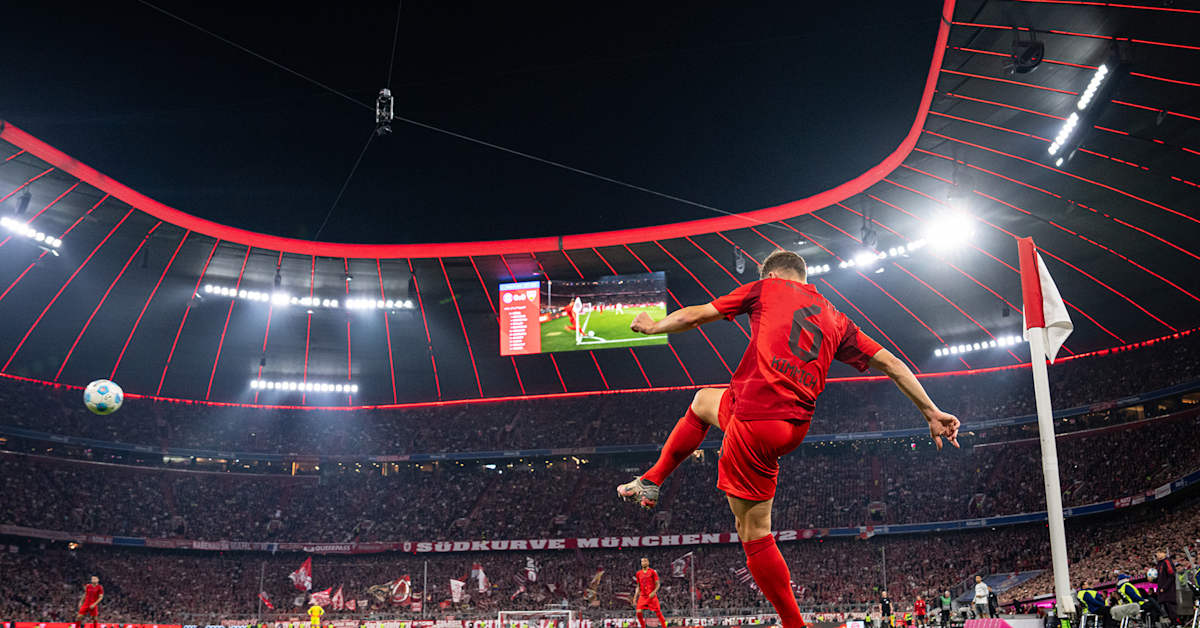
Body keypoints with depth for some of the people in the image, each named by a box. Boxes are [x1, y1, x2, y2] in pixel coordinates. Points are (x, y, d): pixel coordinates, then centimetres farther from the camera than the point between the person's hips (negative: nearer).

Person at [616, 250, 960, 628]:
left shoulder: (767, 288, 8)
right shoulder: (835, 320, 19)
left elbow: (692, 316, 9)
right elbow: (891, 364, 16)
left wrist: (653, 326, 27)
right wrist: (932, 413, 23)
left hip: (755, 418, -6)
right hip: (796, 426, 7)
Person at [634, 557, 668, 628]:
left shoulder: (652, 572, -1)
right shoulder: (638, 573, 11)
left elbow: (658, 584, -2)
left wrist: (653, 592, -17)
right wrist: (635, 597, 8)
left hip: (652, 596, -3)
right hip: (642, 596, 3)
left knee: (658, 612, -5)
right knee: (638, 612, -10)